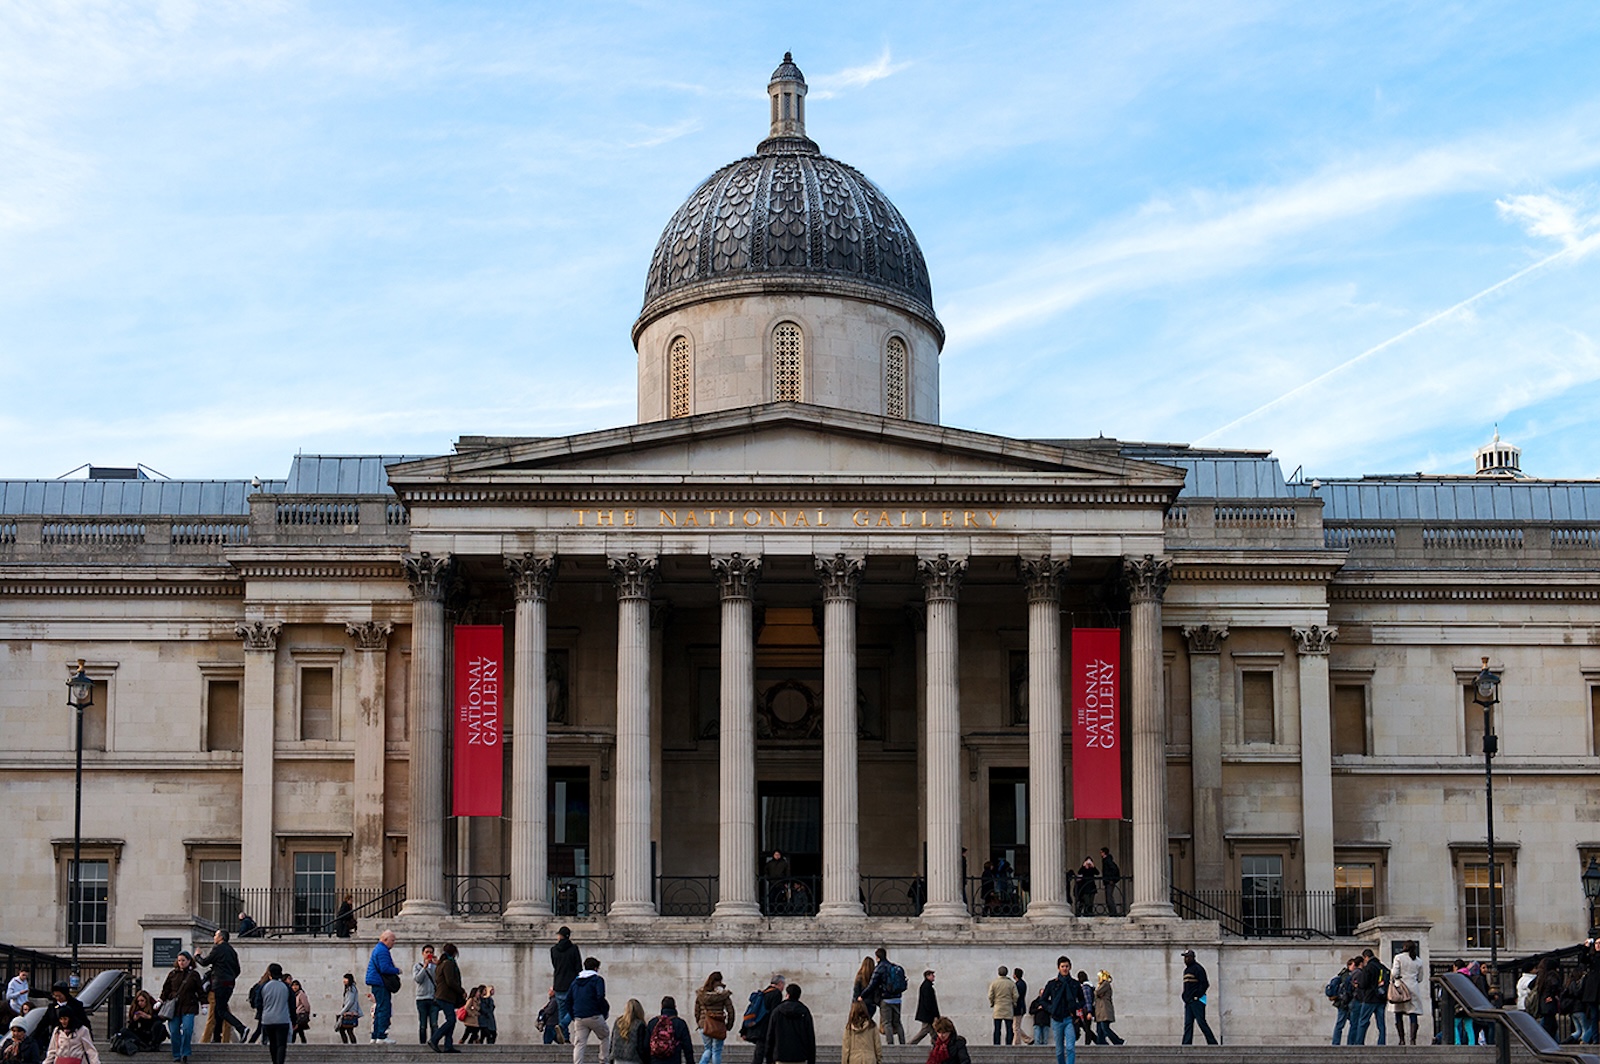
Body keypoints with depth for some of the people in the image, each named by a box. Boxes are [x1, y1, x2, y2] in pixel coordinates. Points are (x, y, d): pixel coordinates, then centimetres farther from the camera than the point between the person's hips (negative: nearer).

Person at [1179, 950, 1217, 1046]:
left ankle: (1212, 1043, -5)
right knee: (1188, 1024, 2)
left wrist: (1197, 996, -15)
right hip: (1188, 1002, 9)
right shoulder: (1186, 969, 21)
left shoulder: (1198, 968, -7)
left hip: (1197, 1001, -9)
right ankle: (1186, 1044, -3)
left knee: (1201, 1022, -10)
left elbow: (1205, 984, -13)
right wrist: (1185, 996, 14)